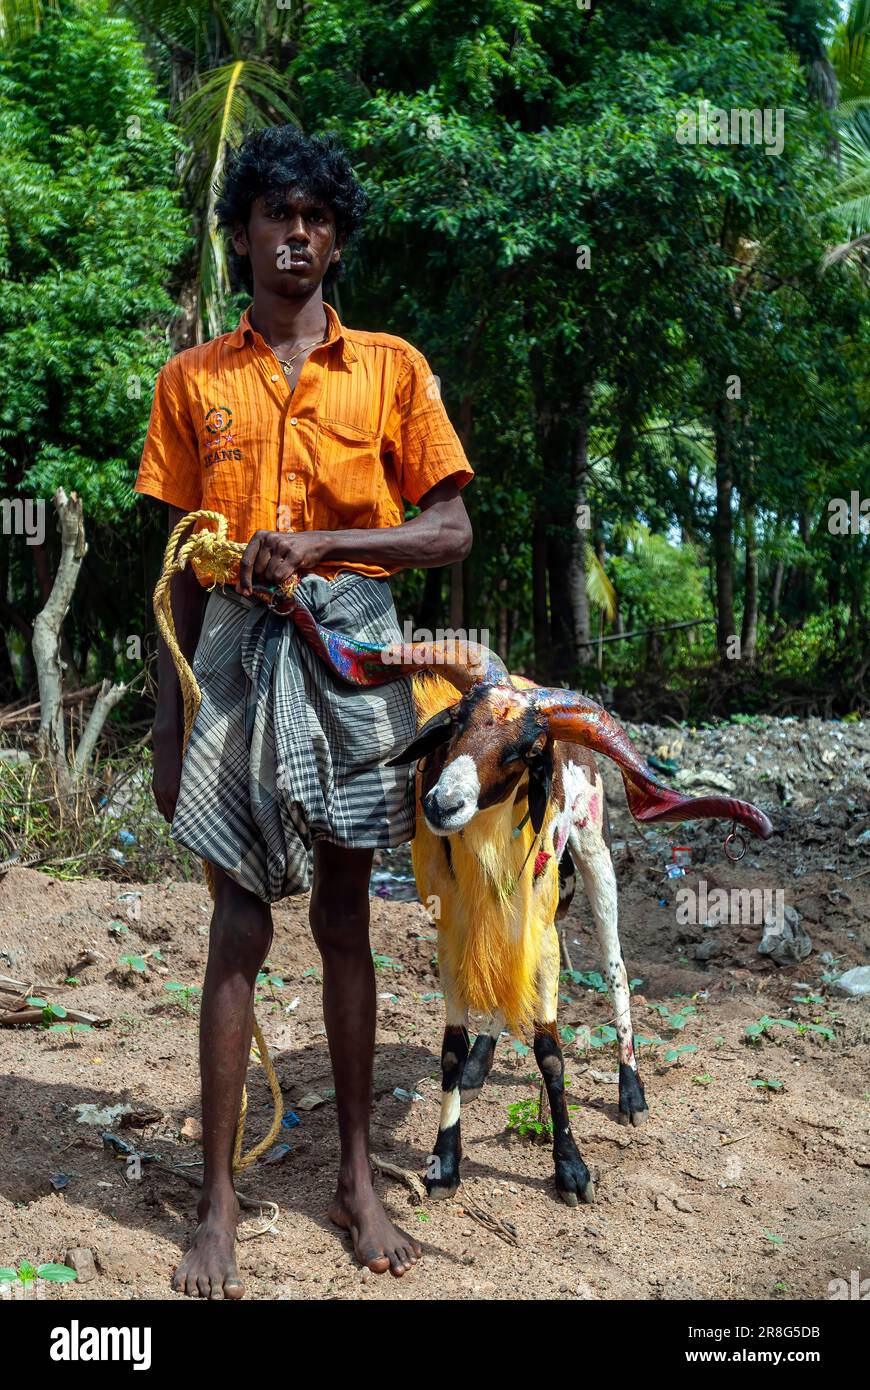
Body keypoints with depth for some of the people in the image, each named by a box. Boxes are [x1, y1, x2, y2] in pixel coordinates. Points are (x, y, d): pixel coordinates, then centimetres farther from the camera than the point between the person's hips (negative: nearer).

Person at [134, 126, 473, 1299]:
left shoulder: (390, 366, 7)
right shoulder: (192, 380, 9)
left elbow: (452, 531, 2)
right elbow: (179, 565, 8)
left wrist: (320, 541, -13)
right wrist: (168, 721, 3)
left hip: (351, 652, 0)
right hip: (236, 652, 0)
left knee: (345, 917, 7)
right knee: (238, 925, 0)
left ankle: (358, 1179, 20)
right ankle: (218, 1202, 11)